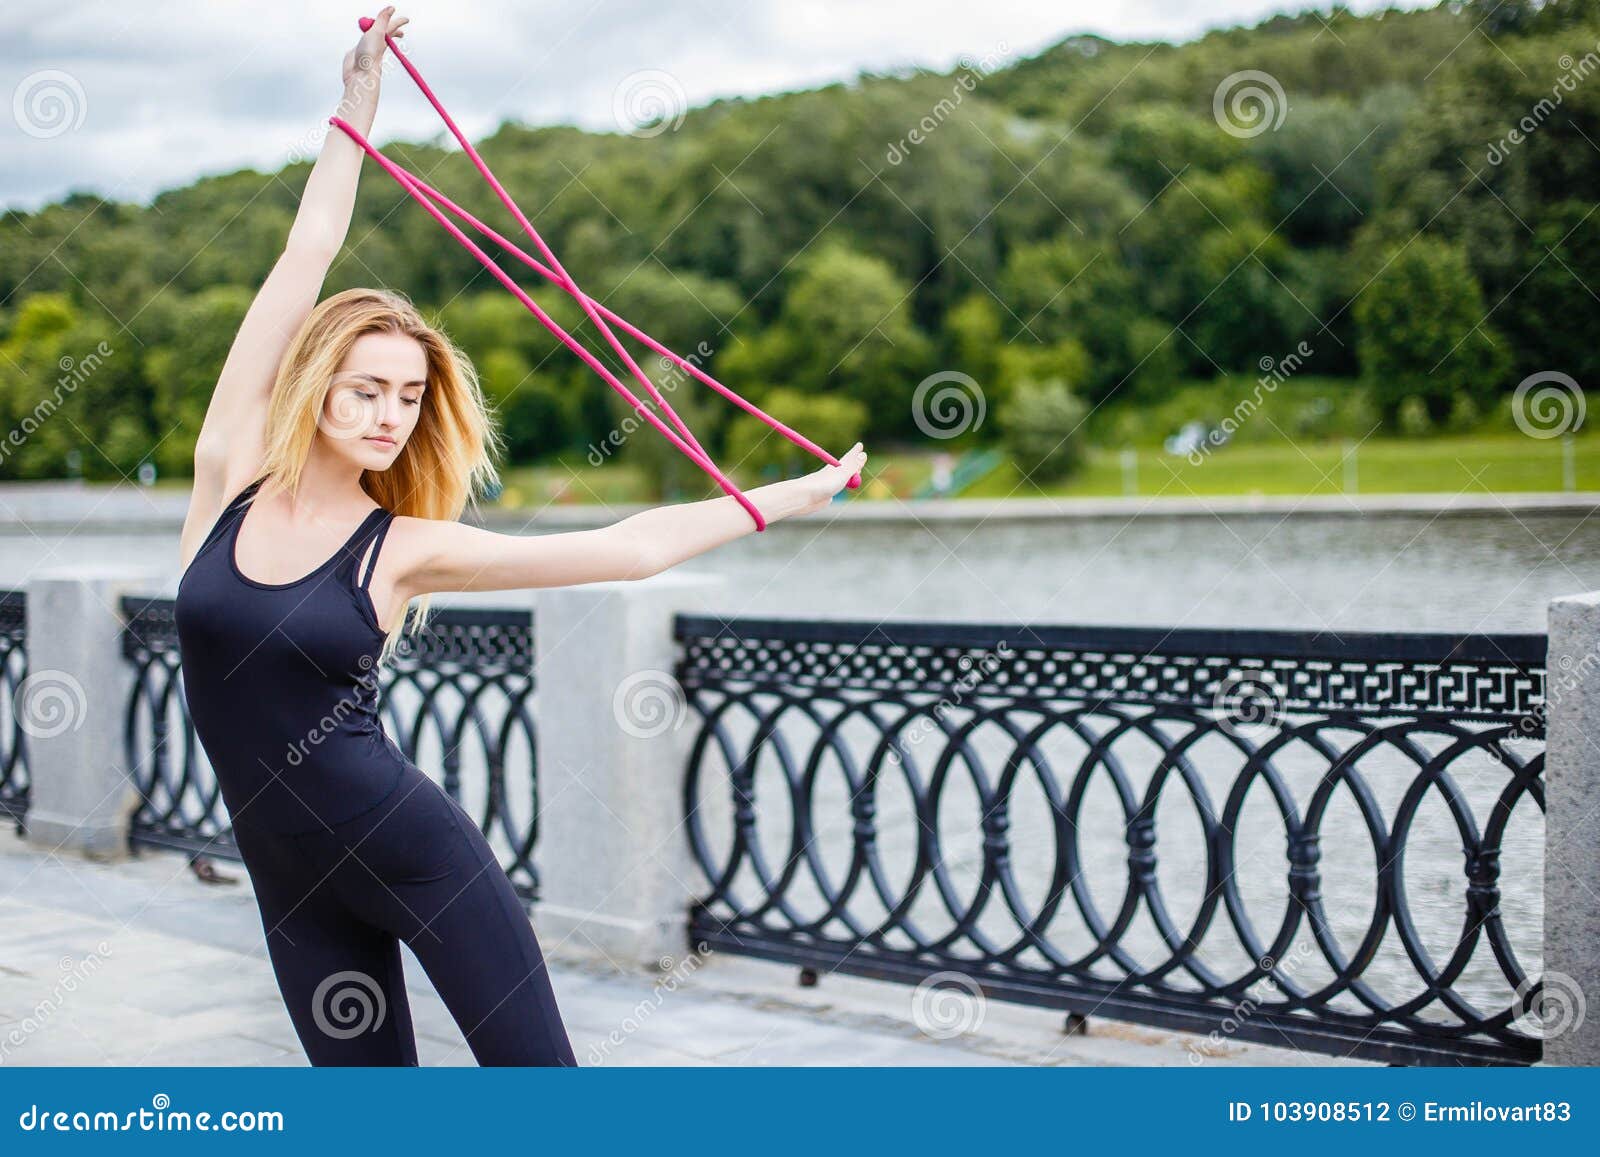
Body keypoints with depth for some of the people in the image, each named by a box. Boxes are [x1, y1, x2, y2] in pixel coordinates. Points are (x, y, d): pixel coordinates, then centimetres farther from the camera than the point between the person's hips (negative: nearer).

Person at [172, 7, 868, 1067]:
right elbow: (306, 261, -2)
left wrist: (787, 498, -2)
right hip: (294, 888, 3)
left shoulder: (404, 548, -6)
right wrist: (355, 111, 2)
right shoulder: (232, 473, -1)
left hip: (415, 851, -3)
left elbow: (629, 549, -3)